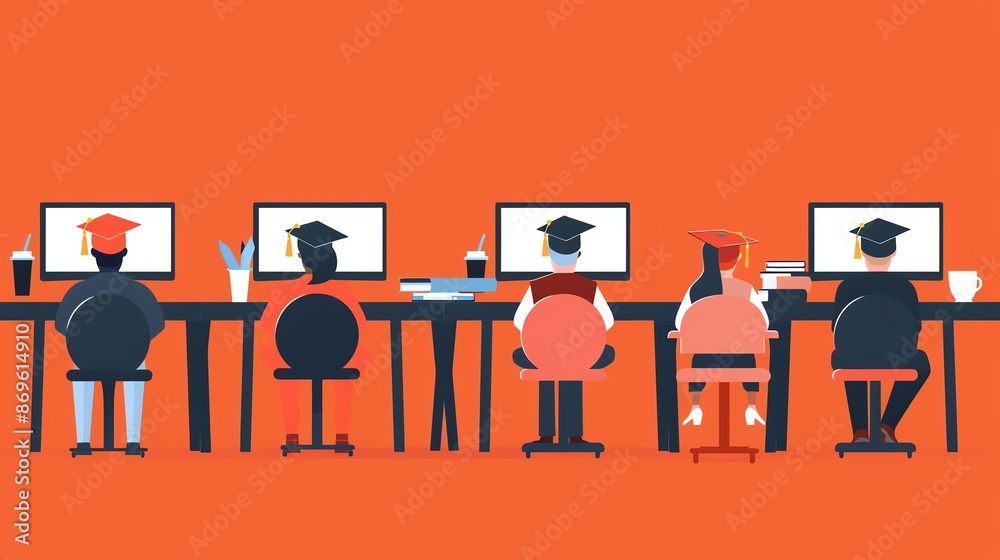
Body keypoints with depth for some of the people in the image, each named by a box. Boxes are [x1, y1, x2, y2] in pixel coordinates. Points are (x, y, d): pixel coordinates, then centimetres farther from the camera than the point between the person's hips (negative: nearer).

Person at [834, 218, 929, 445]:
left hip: (854, 362, 1)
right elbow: (914, 333, 11)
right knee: (920, 363, 35)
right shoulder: (904, 287, 2)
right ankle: (888, 426, 22)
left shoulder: (847, 286, 2)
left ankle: (860, 430, 29)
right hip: (896, 362, -1)